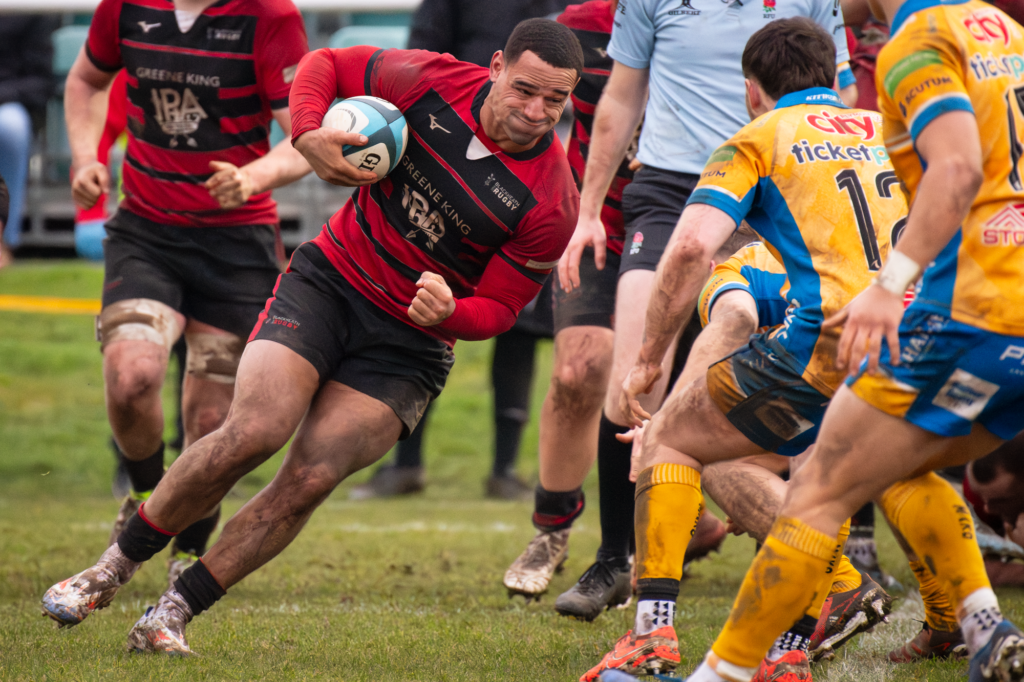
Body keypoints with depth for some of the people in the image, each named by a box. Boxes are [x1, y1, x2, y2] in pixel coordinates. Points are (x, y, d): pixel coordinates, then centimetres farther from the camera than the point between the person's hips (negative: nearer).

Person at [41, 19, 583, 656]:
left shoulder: (553, 206, -15)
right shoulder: (432, 80, -12)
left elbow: (499, 308, -7)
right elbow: (324, 66, 3)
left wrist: (448, 312, -29)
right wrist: (309, 136, -16)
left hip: (410, 344, 0)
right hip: (329, 280, 0)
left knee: (309, 479, -15)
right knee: (255, 431, -19)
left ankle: (171, 616, -2)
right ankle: (113, 568, -2)